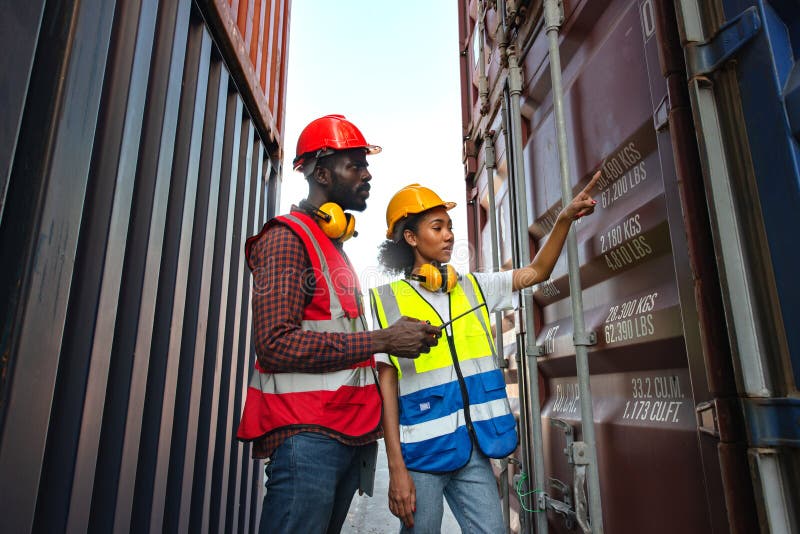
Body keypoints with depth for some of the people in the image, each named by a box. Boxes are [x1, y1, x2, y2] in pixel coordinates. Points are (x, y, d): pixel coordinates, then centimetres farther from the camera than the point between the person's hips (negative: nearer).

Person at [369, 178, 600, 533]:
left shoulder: (473, 287, 10)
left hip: (474, 449, 4)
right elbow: (386, 384, -6)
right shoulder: (386, 300, -4)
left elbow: (537, 272, 10)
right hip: (421, 451, -4)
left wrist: (565, 218, -4)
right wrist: (396, 467, -10)